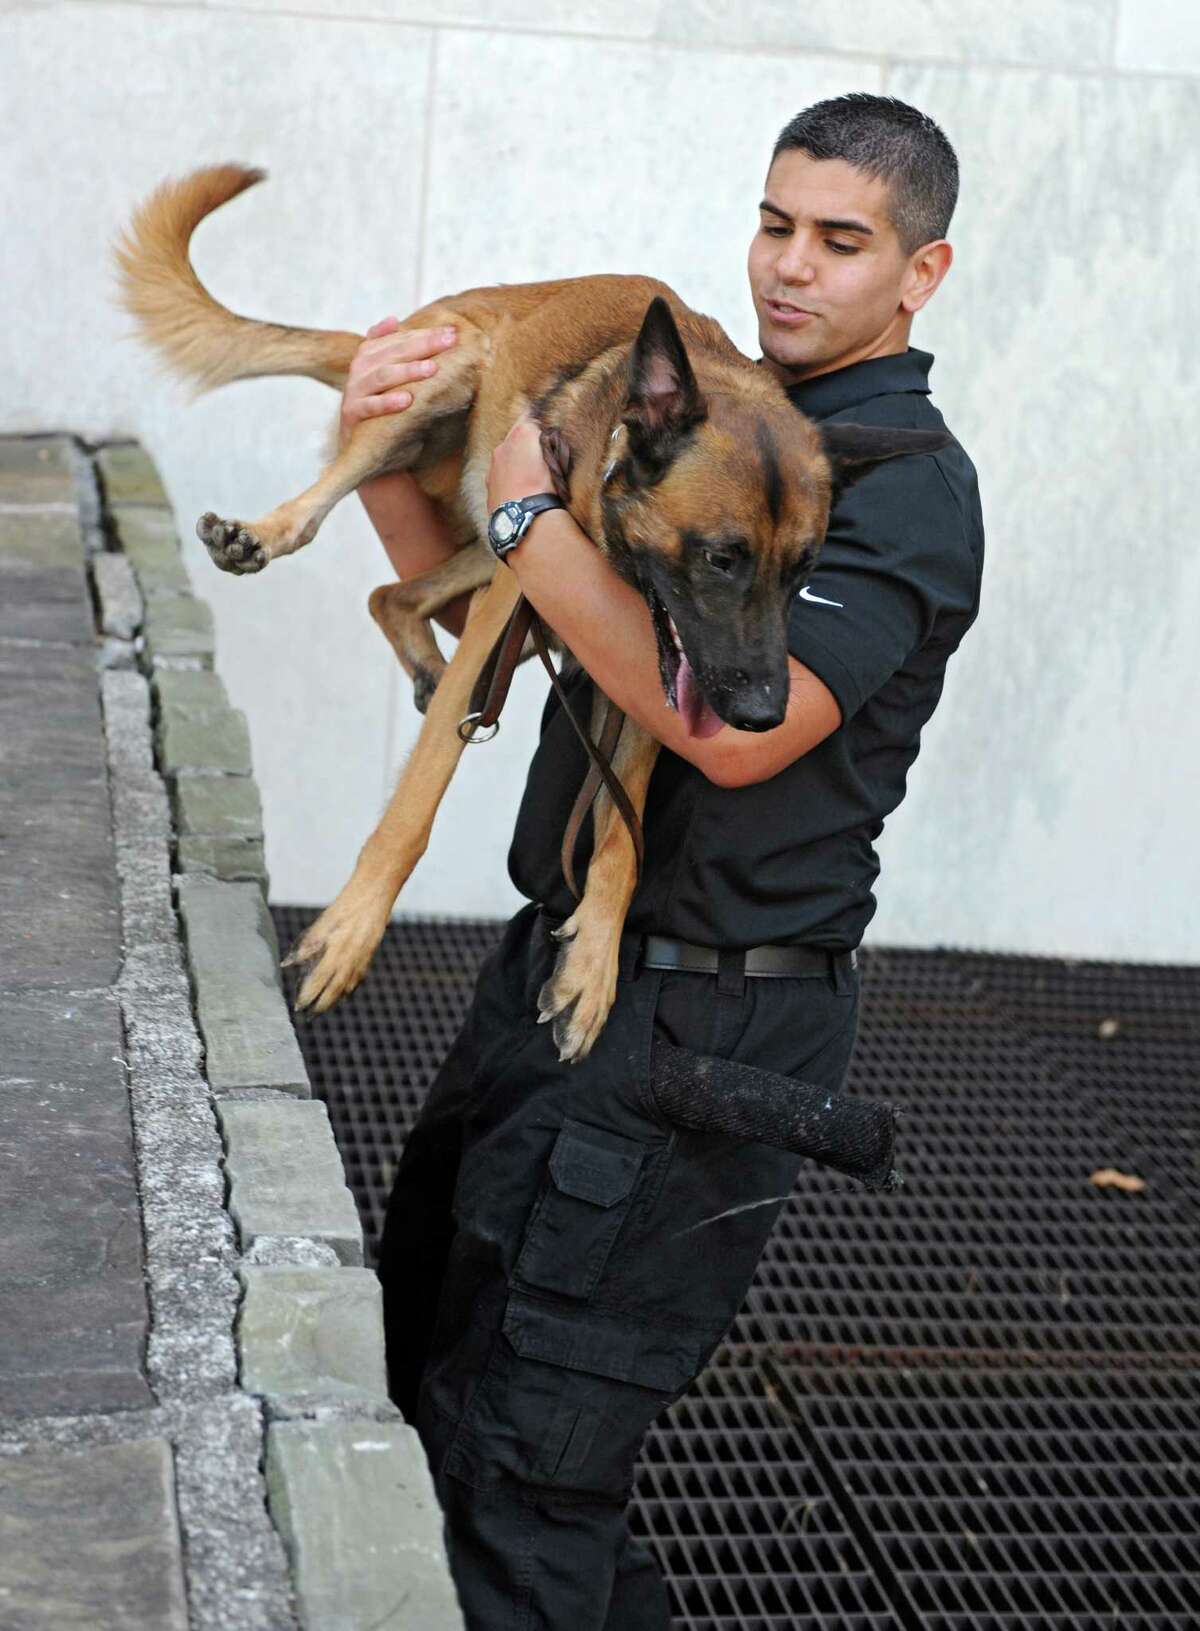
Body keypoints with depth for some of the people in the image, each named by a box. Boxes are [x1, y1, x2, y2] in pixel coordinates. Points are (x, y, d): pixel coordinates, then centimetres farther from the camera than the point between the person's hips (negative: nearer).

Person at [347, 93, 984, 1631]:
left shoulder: (907, 488, -13)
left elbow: (739, 726, -28)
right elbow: (475, 602, 14)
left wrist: (530, 509, -25)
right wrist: (386, 454, -4)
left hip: (701, 1017, -9)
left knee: (516, 1451, -5)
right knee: (425, 1334, 21)